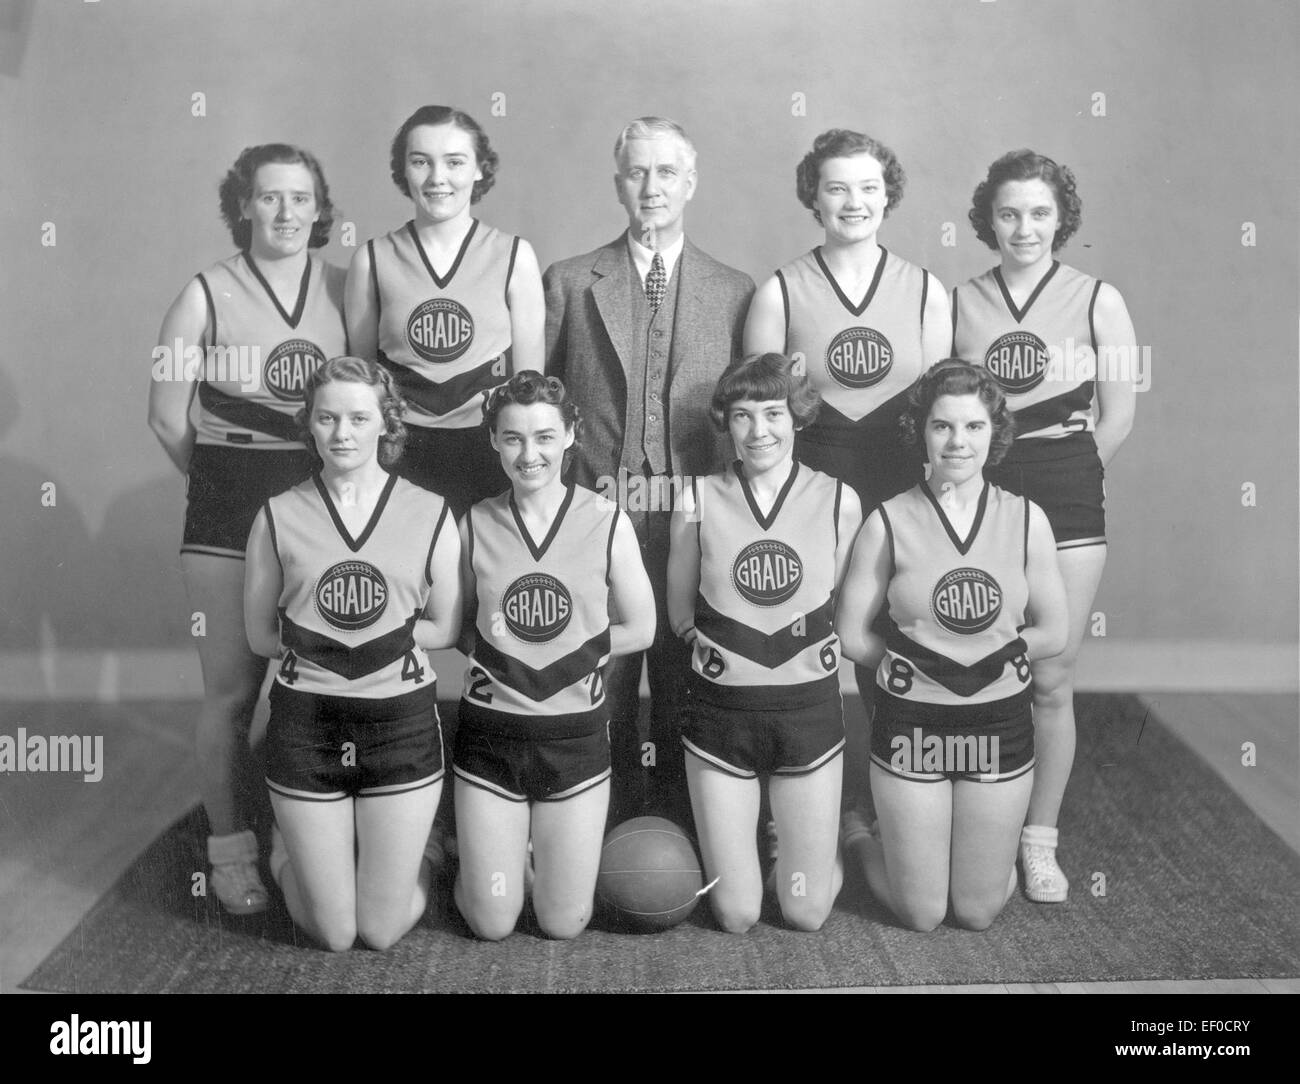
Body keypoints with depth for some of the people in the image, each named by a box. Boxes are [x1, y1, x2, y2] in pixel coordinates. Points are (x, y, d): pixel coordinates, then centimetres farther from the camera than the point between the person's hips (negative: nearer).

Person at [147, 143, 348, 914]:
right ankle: (231, 852, 16)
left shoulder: (345, 289, 3)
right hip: (229, 512, -2)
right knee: (232, 689, 4)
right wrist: (224, 482, 5)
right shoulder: (206, 295, -2)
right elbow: (167, 414, 0)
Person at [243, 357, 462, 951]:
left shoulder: (432, 515, -2)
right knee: (333, 934, 9)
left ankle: (414, 856, 39)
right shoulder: (278, 516, -2)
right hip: (305, 725, 0)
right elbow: (260, 635, 2)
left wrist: (320, 637, -6)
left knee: (384, 930, 7)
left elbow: (446, 628, 1)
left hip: (402, 723, 0)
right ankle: (285, 849, 40)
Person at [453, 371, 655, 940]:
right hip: (489, 730, 1)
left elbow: (640, 628, 1)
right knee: (491, 924, 8)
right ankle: (481, 850, 39)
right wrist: (487, 646, -9)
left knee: (564, 924, 9)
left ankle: (545, 847, 39)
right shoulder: (475, 525, -3)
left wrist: (579, 650, -9)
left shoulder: (607, 522, -7)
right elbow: (457, 626, 9)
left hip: (577, 733, 0)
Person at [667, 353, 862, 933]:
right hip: (719, 711, 0)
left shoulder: (839, 501, -4)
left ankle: (824, 842, 38)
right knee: (736, 916, 8)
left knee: (806, 913, 7)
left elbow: (847, 611, 8)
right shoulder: (698, 501, -4)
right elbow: (681, 614, 6)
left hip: (810, 710, 0)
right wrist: (729, 648, 2)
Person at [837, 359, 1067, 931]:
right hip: (910, 725, -2)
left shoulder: (1026, 519, -3)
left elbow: (1052, 632, 0)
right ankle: (857, 839, 37)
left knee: (977, 911, 11)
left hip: (1000, 724, 2)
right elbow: (852, 636, -5)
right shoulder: (888, 523, -9)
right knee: (921, 916, 9)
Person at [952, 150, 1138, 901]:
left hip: (1067, 503, -1)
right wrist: (983, 473, 1)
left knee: (1052, 682, 1)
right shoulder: (958, 303, 5)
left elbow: (1118, 417, 3)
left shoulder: (1098, 301, 2)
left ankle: (1040, 843, 16)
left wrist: (1065, 477, 4)